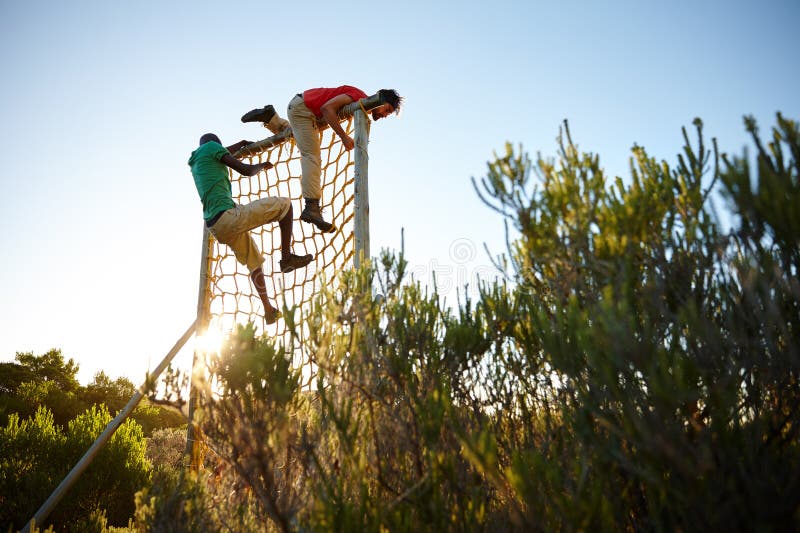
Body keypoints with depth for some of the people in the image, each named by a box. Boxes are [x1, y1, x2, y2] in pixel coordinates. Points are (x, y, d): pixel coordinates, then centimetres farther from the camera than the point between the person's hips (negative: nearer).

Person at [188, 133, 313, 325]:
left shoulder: (195, 161, 25)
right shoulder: (211, 146, 3)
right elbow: (246, 170, -1)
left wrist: (242, 143, 60)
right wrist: (262, 165, 19)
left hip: (215, 226, 9)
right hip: (228, 216, -9)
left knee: (254, 262, 23)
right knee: (284, 204, 1)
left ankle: (268, 310, 26)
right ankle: (287, 257, -2)